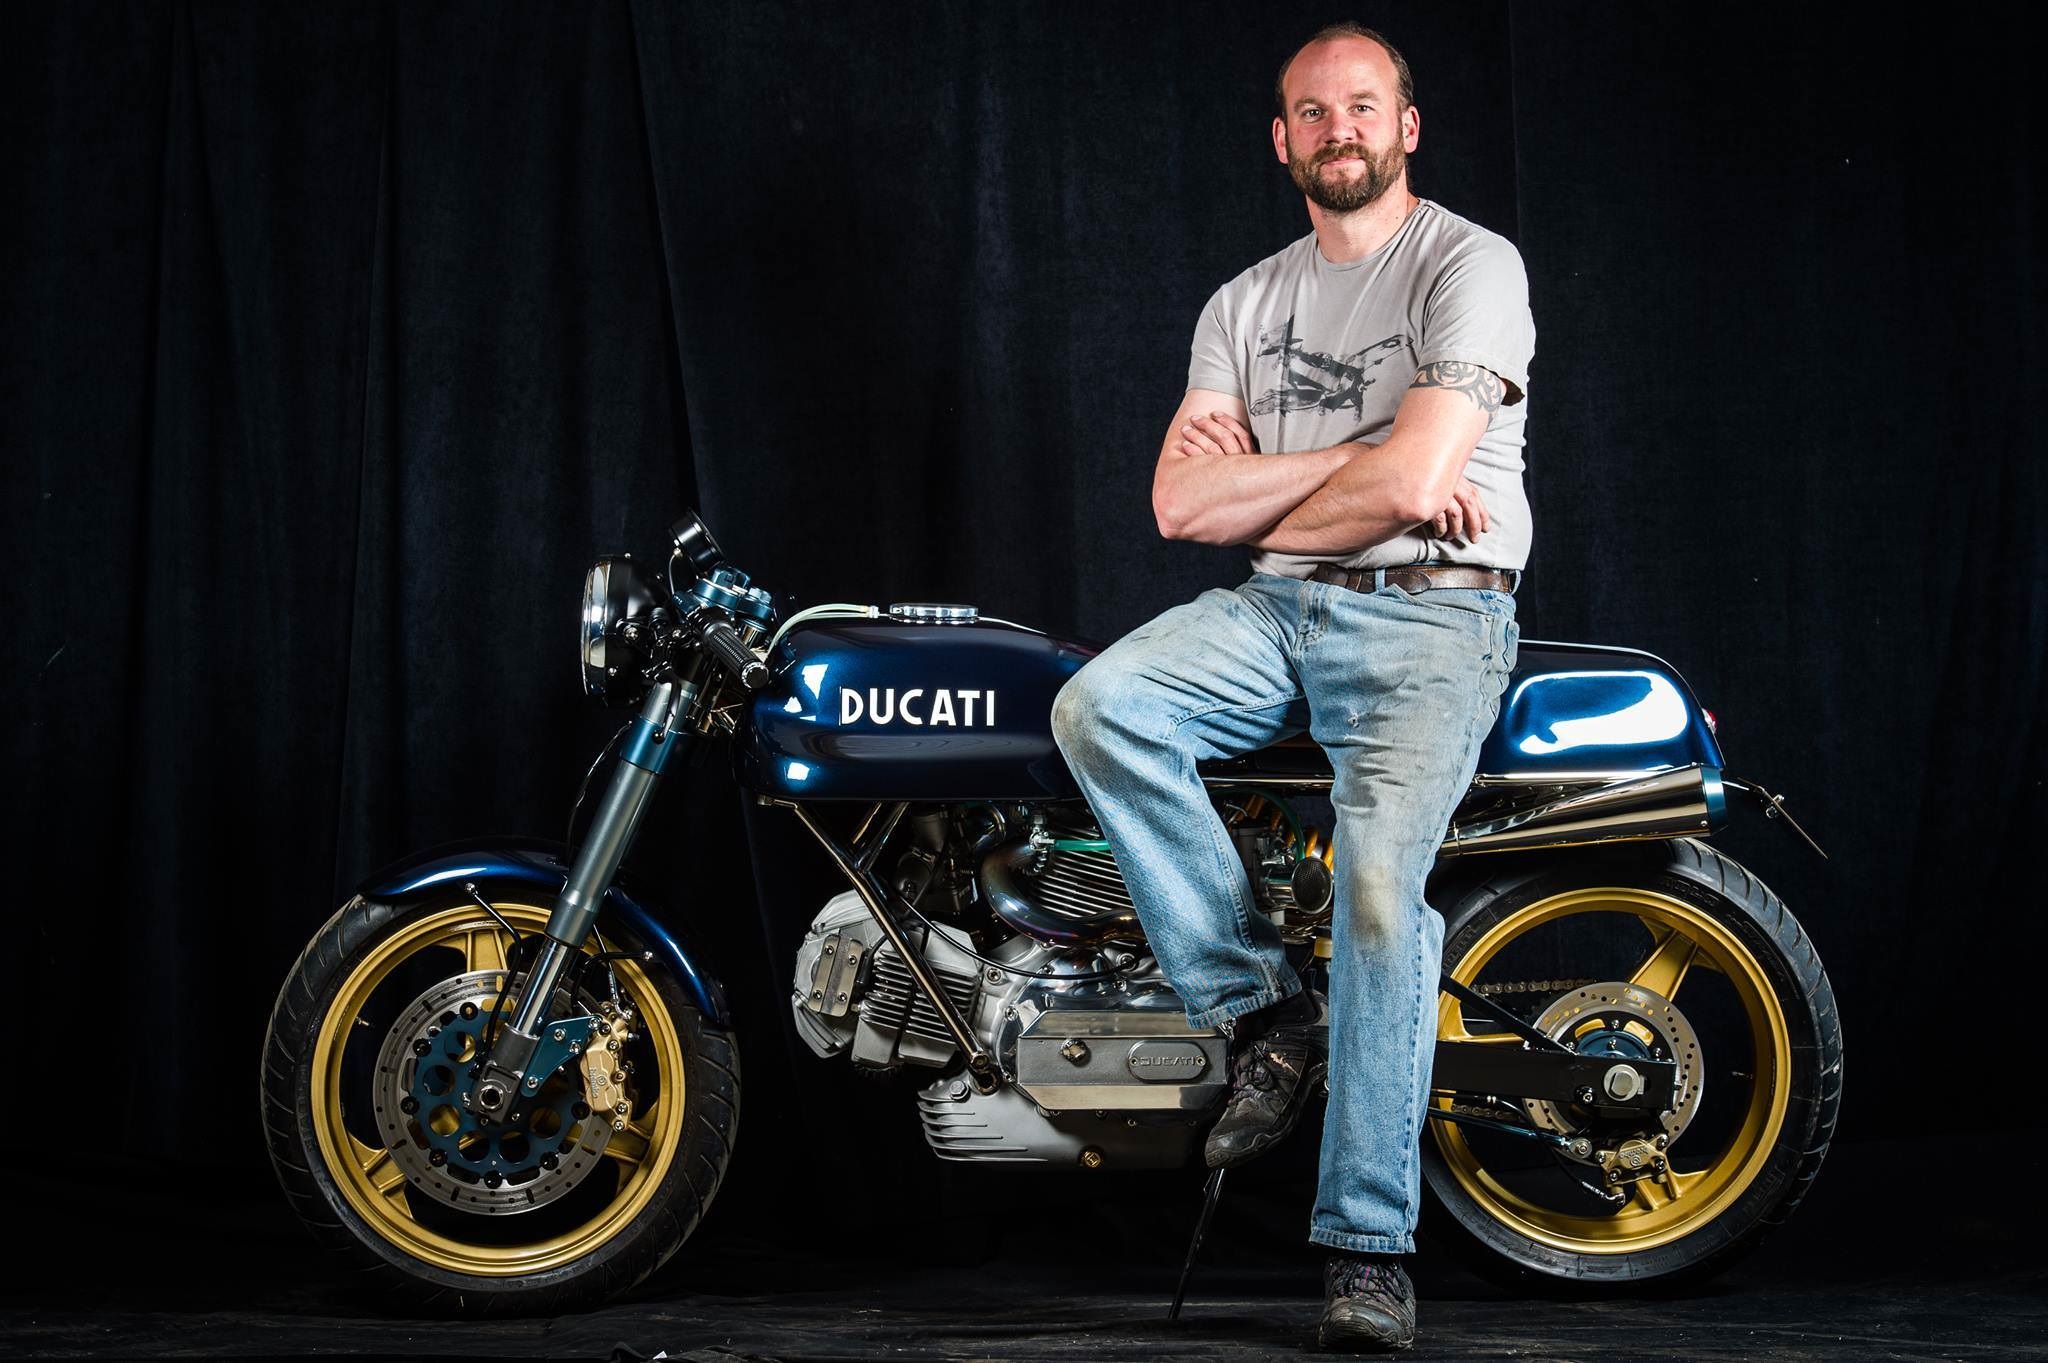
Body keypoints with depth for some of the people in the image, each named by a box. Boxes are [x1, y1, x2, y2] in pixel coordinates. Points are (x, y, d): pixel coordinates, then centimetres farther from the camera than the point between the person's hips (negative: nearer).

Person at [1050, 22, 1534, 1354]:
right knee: (1097, 709, -23)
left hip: (1431, 611, -5)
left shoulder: (1470, 265, -3)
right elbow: (1181, 501, 3)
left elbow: (1411, 480, -16)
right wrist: (1358, 464, -7)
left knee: (1380, 884, -25)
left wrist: (1257, 485, 0)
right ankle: (1264, 1012, -12)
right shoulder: (1246, 303, 16)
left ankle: (1370, 1246, -20)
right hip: (1278, 610, 5)